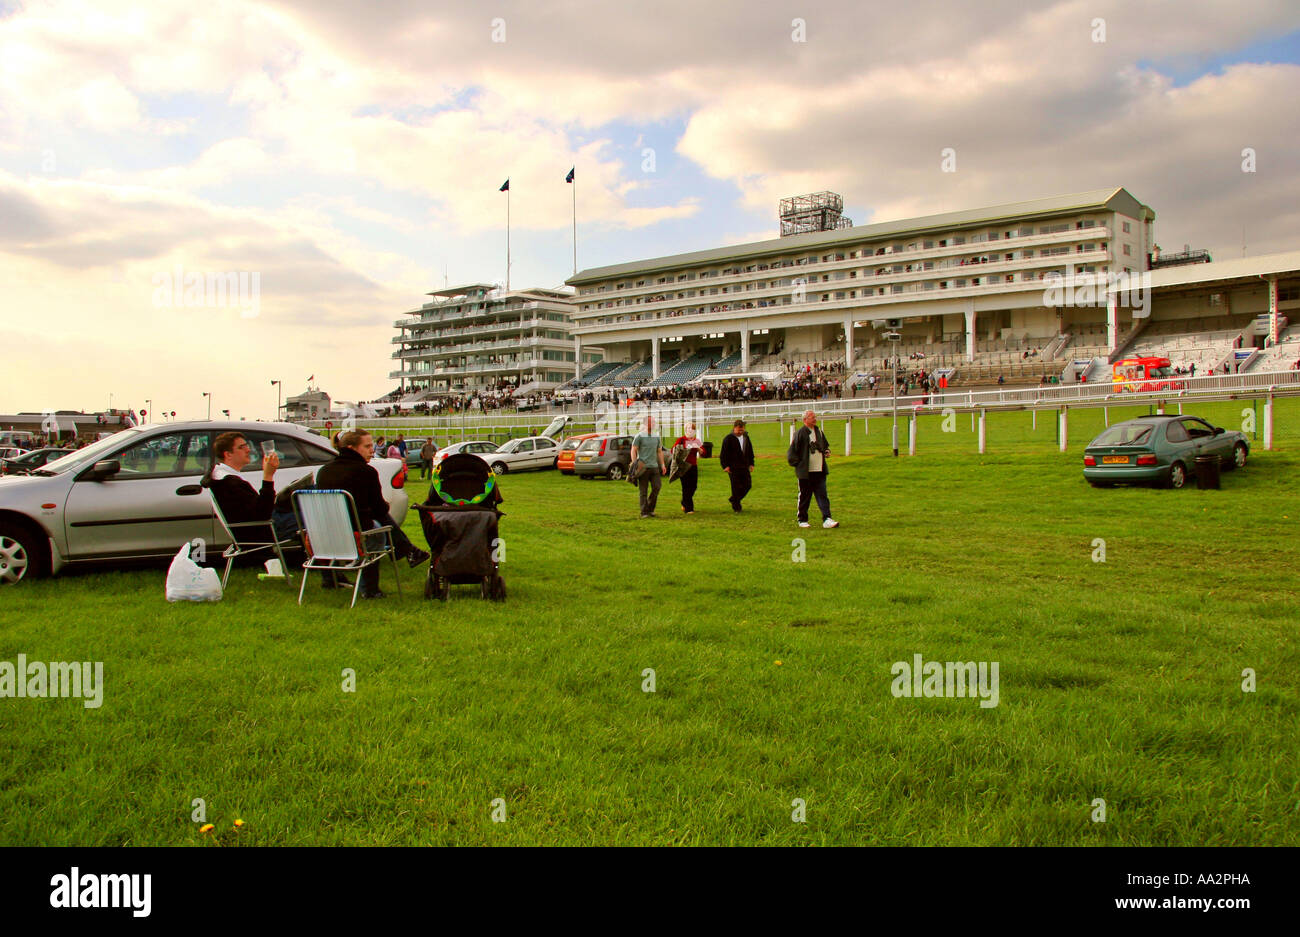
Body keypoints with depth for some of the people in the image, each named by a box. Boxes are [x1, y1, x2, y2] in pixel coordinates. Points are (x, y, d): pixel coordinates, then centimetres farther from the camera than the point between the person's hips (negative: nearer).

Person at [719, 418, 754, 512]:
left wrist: (751, 463, 15)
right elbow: (723, 453, -8)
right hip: (733, 468, -6)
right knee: (736, 487, -5)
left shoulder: (746, 437, 12)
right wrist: (725, 466, -14)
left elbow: (750, 451, 21)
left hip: (744, 466, 6)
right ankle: (736, 507, 6)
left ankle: (733, 499, 23)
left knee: (747, 485, 4)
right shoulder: (729, 438, -7)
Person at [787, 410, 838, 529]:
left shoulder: (819, 432, 12)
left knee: (822, 495, -1)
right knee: (804, 496, 5)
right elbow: (792, 452, -8)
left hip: (820, 471, 5)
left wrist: (827, 451, 7)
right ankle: (802, 520, 17)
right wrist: (798, 464, -9)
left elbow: (825, 445, 27)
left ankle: (827, 519, -4)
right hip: (805, 472, -5)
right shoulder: (800, 433, -9)